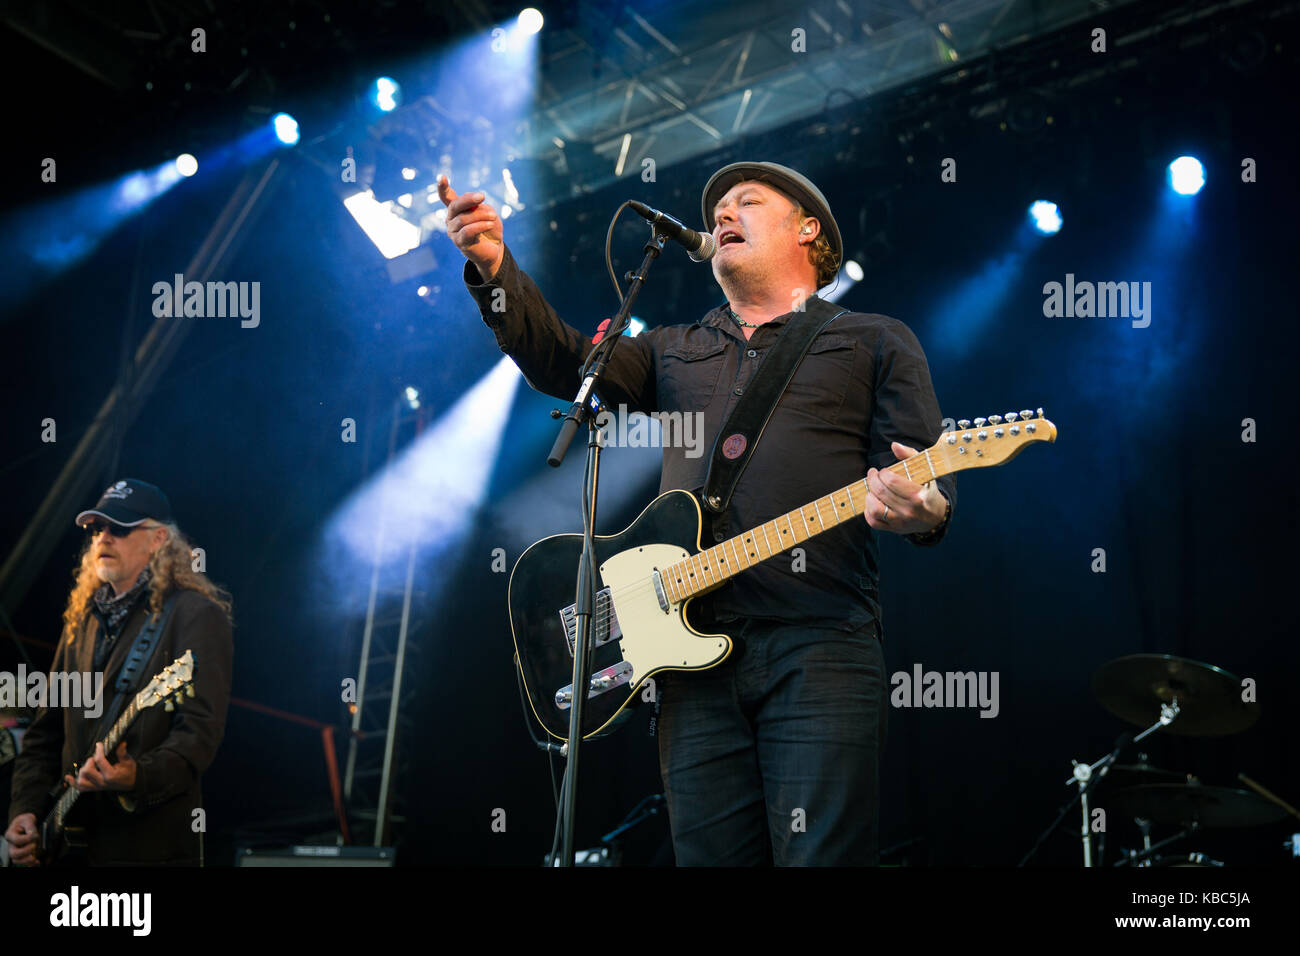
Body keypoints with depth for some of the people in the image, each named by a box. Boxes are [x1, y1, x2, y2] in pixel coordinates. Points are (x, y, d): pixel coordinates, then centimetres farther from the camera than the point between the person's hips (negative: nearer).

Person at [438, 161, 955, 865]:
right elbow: (562, 359, 13)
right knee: (709, 856, 1)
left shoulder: (876, 343, 15)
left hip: (819, 647, -3)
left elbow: (929, 486, 7)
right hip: (695, 650, 4)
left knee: (822, 856, -13)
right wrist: (494, 269, -3)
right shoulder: (674, 352, 27)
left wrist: (918, 510, -17)